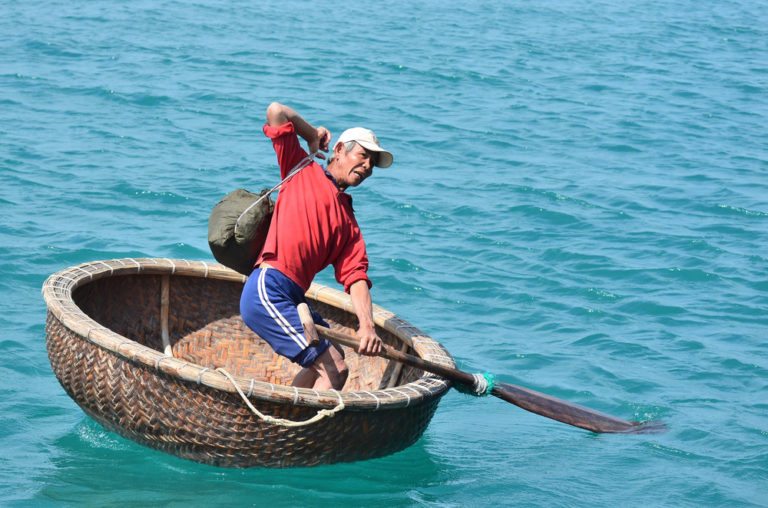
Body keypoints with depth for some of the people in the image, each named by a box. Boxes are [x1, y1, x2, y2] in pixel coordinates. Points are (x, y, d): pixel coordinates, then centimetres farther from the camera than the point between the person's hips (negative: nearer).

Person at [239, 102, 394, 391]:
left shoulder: (349, 222, 20)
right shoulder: (304, 171, 9)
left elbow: (356, 276, 6)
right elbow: (276, 111, 4)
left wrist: (367, 325, -10)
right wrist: (312, 135, 20)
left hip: (292, 300, 8)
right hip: (267, 291, -8)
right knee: (334, 370, -13)